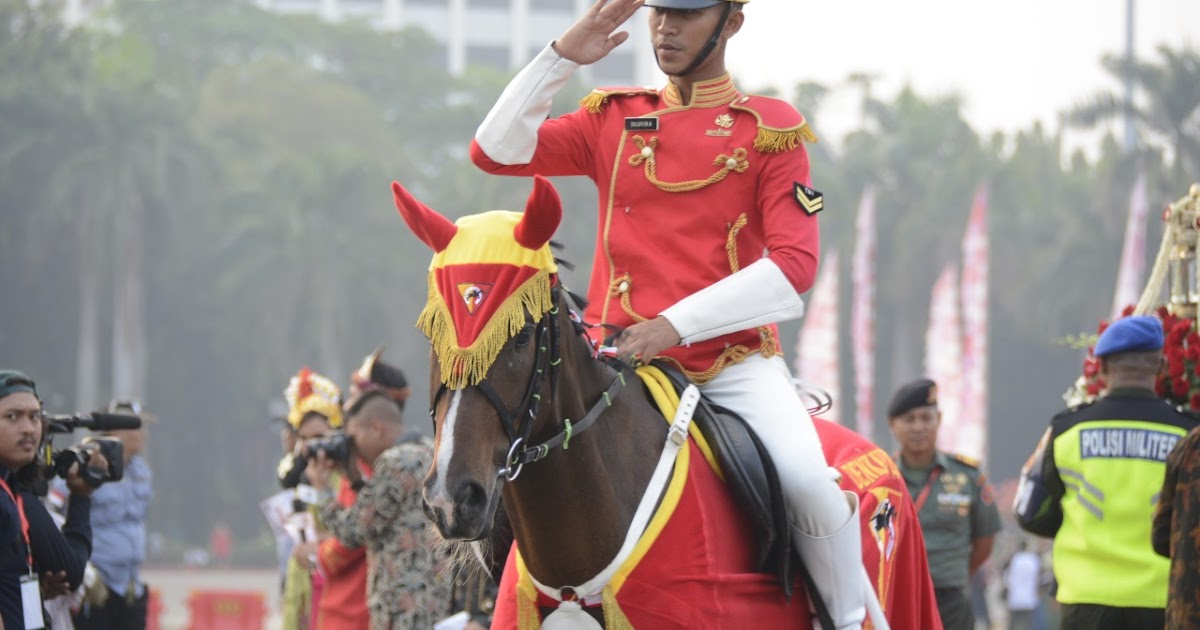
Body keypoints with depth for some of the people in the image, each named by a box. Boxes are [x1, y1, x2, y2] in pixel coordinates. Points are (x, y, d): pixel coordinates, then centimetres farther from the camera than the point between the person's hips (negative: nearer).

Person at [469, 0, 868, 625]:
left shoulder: (771, 129, 2)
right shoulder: (614, 120, 11)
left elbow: (794, 264, -8)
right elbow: (496, 151, 1)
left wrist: (674, 325, -18)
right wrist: (564, 54, -6)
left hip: (737, 362, -3)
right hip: (622, 363, 3)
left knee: (805, 480, -28)